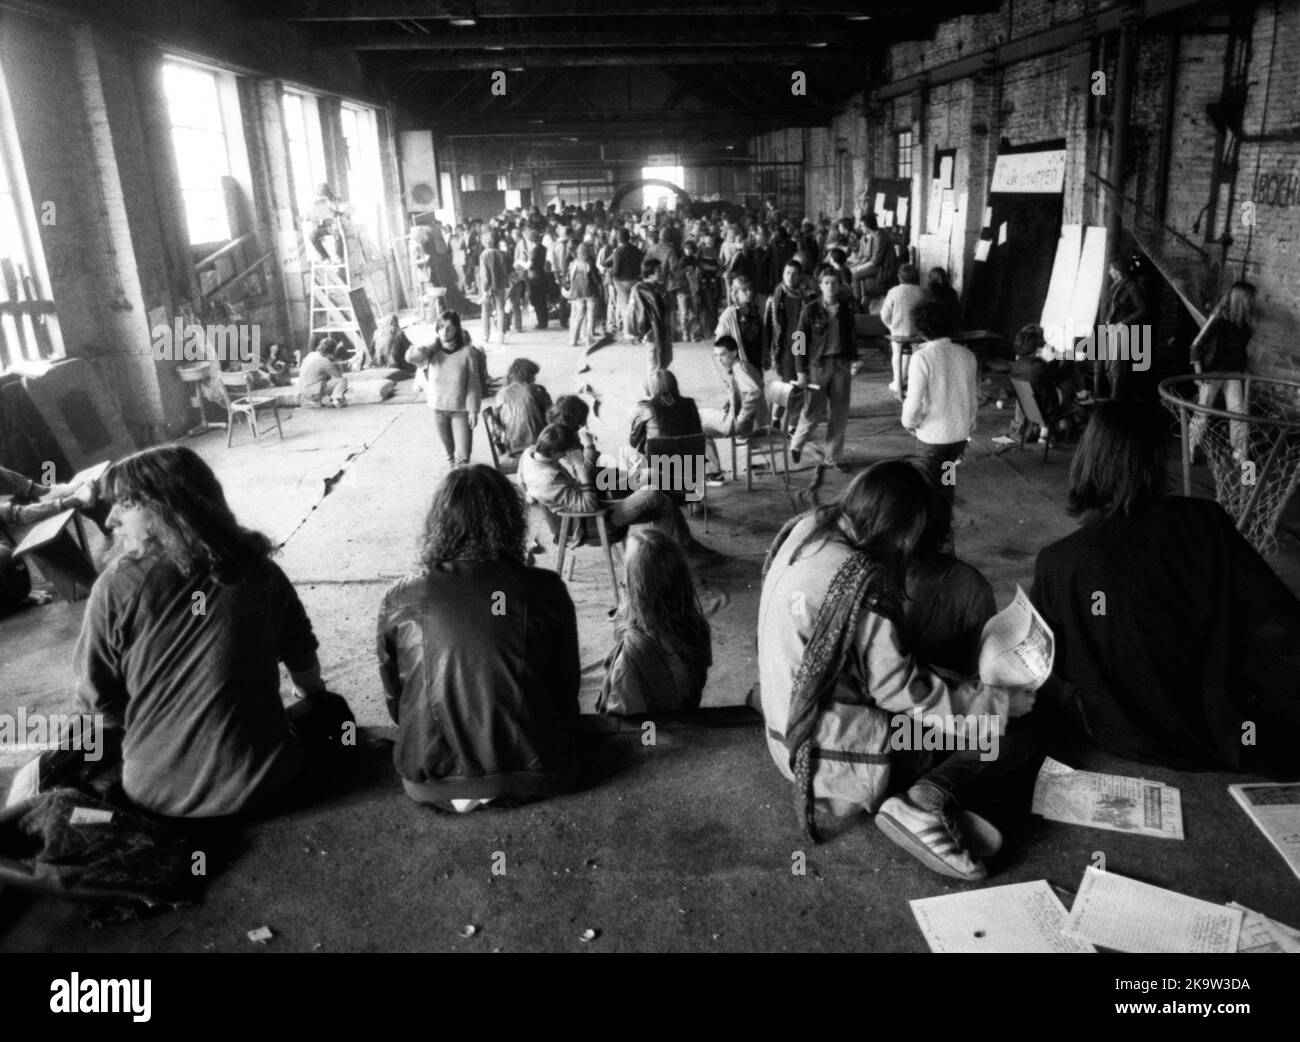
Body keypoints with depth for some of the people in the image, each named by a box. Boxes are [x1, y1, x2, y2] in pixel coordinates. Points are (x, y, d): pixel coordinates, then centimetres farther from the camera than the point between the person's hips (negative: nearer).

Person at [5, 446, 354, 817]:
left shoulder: (117, 585, -11)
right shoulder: (260, 571, -2)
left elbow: (98, 709, -4)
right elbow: (303, 662, 13)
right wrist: (313, 696, 35)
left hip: (158, 792, -1)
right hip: (257, 783, 1)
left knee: (36, 784, 24)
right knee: (330, 709, 26)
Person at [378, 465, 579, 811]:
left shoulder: (400, 602, -11)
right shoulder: (546, 591, -13)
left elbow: (395, 702, 3)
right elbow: (567, 690, -1)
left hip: (433, 783, 0)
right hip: (534, 777, 0)